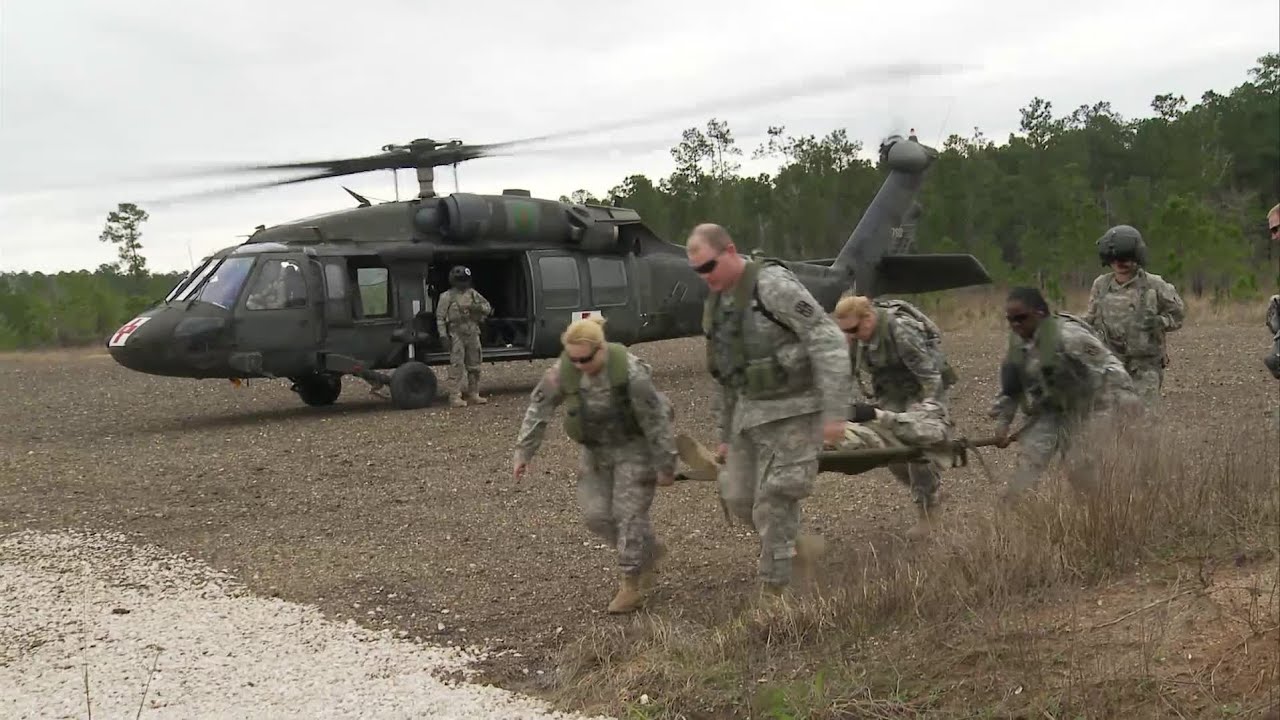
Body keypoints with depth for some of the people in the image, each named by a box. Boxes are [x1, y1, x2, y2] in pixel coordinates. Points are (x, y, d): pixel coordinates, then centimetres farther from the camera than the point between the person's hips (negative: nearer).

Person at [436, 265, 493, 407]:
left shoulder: (473, 293, 11)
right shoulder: (447, 297, -3)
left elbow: (487, 307, 16)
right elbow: (440, 317, -5)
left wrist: (478, 307, -6)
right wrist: (443, 334, -14)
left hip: (472, 333, 6)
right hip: (456, 335, -6)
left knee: (474, 366, 11)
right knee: (457, 366, -9)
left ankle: (473, 394, 20)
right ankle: (455, 397, -9)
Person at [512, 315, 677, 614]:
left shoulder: (630, 370, -29)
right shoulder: (564, 370, -17)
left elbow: (656, 419, -22)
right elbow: (538, 407, -6)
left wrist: (665, 466, -16)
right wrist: (524, 451, -7)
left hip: (635, 446, -5)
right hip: (597, 449, 5)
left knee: (629, 512, -6)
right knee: (597, 513, 3)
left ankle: (631, 584, 6)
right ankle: (649, 550, 26)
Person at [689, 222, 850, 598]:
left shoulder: (773, 285, -16)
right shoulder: (715, 305, 10)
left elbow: (828, 342, -19)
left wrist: (834, 412, -23)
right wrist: (724, 435, 22)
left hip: (792, 411, -8)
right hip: (750, 412, 8)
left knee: (774, 503, -6)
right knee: (738, 499, 8)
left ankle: (773, 592, 6)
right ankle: (799, 544, 31)